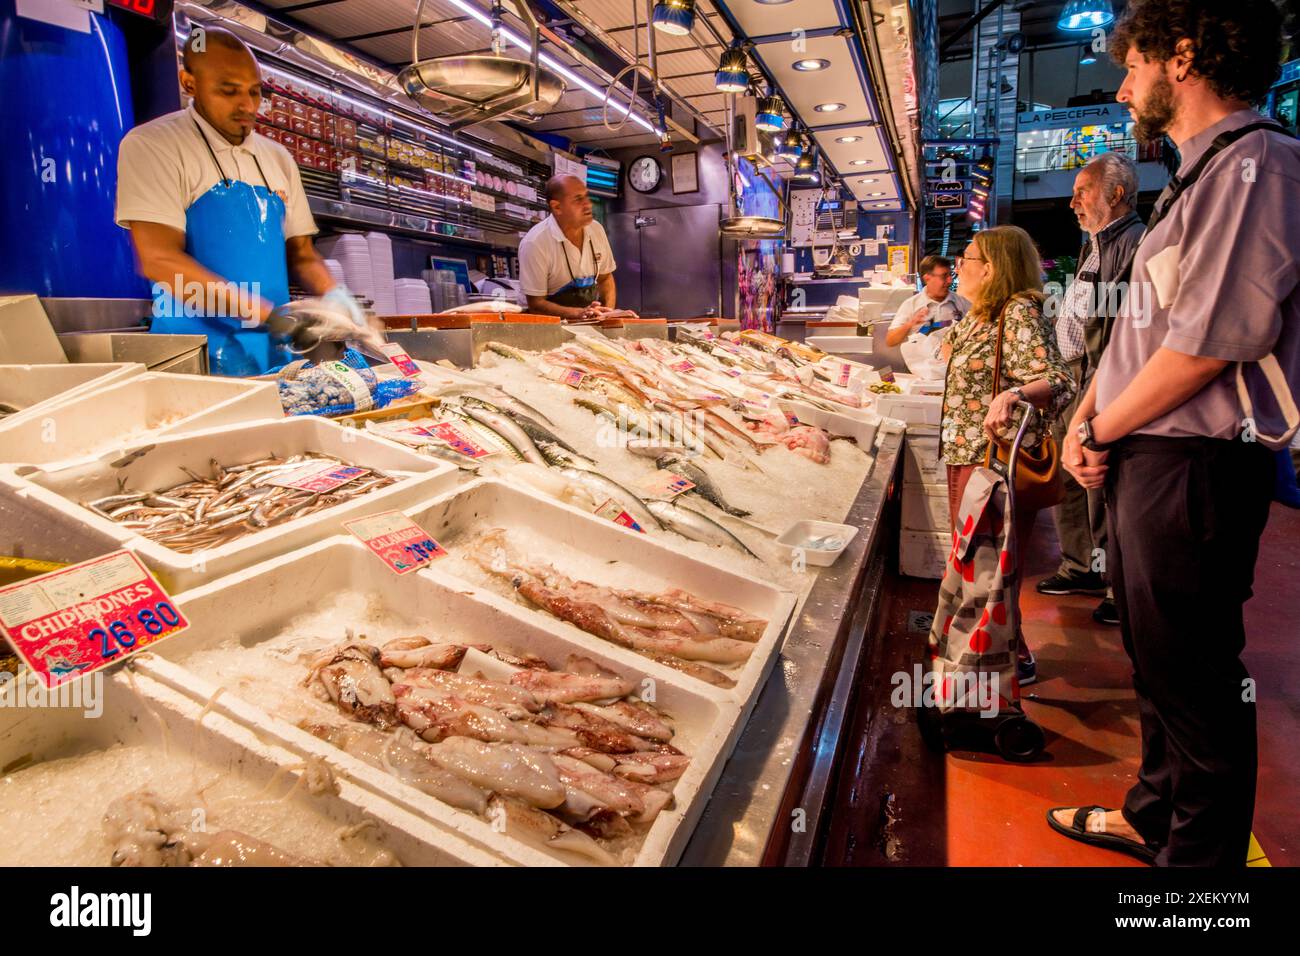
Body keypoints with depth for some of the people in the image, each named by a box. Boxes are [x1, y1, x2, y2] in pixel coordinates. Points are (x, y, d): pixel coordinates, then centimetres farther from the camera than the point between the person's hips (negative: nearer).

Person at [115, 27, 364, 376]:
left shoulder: (278, 158, 13)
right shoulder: (152, 145, -4)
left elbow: (300, 254, 15)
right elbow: (159, 260, -15)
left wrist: (332, 294, -8)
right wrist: (273, 314, -22)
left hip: (275, 349, 5)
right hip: (198, 355, -5)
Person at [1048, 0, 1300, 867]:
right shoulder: (1199, 177, 18)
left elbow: (1208, 341, -21)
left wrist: (1105, 430, -9)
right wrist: (1087, 419, 5)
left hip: (1194, 468, -10)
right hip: (1142, 460, 10)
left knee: (1194, 676, 3)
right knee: (1155, 658, 20)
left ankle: (1198, 853, 20)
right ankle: (1155, 818, 37)